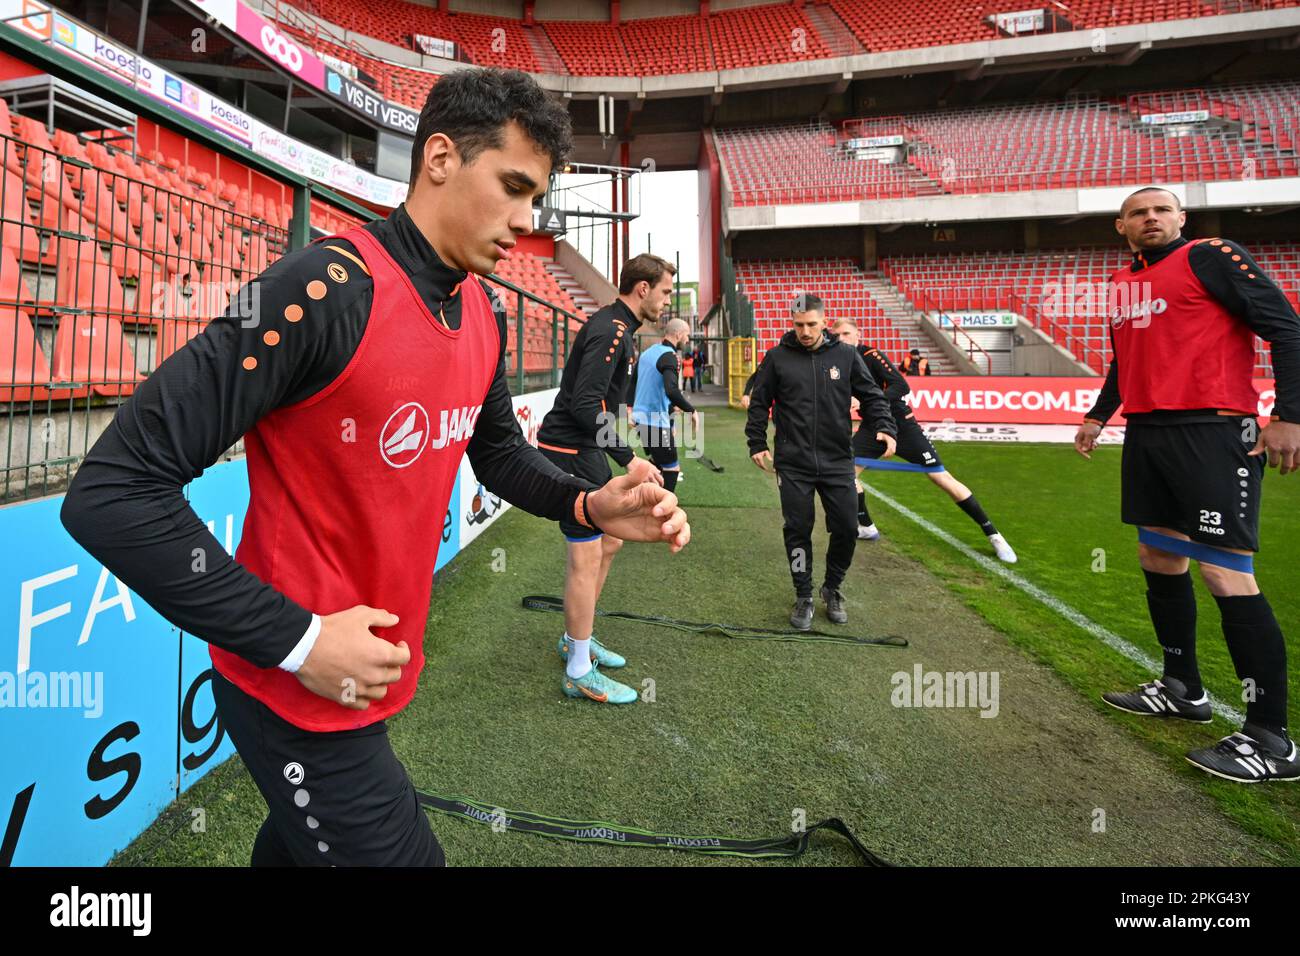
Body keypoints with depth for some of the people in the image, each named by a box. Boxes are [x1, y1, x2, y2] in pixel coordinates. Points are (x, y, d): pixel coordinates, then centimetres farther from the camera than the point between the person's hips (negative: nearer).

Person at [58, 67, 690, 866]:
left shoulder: (486, 313, 0)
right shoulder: (323, 291, -25)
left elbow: (498, 450, 14)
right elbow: (113, 491, -24)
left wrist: (589, 505, -5)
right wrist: (296, 642, -22)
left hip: (377, 670, 7)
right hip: (297, 685, -7)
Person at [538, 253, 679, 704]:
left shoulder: (615, 326, 15)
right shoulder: (611, 329, -17)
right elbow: (585, 403, -26)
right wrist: (629, 459, -25)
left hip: (586, 450, 11)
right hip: (571, 451, -11)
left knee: (609, 541, 17)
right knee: (587, 557, -6)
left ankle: (575, 638, 32)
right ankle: (578, 672, 6)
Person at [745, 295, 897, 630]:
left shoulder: (845, 356, 4)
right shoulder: (777, 358, 1)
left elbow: (871, 396, 8)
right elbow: (759, 403, 8)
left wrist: (884, 428, -8)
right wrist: (757, 444, 3)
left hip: (837, 461, 1)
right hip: (793, 464, -1)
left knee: (846, 529, 3)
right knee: (798, 530, 3)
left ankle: (832, 589, 28)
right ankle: (804, 597, 21)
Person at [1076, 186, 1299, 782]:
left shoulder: (1211, 257, -4)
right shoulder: (1121, 283, 18)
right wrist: (1098, 416, 27)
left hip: (1214, 434, -8)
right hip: (1147, 435, 8)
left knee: (1226, 576, -11)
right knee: (1159, 561, 13)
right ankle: (1183, 690, 29)